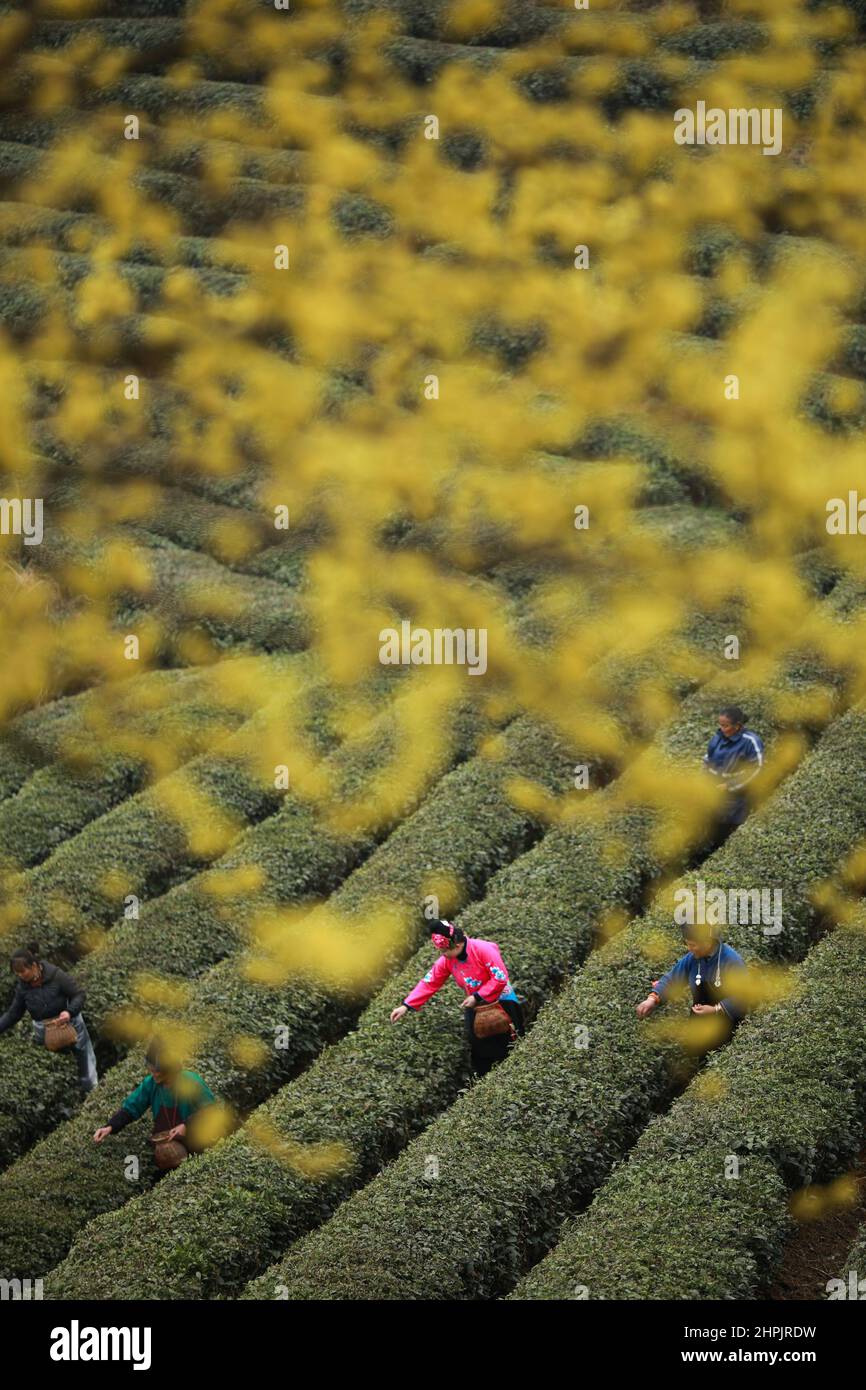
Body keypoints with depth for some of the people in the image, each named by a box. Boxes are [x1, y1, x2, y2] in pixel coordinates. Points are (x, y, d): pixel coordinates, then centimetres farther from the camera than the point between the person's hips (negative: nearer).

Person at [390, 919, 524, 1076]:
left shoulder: (484, 950, -27)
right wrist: (406, 1006, -13)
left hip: (501, 1003, -5)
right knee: (480, 1051, 6)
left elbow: (500, 979, -27)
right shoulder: (446, 961, -9)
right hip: (475, 1007, 5)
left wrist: (477, 997, -25)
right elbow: (429, 983, -7)